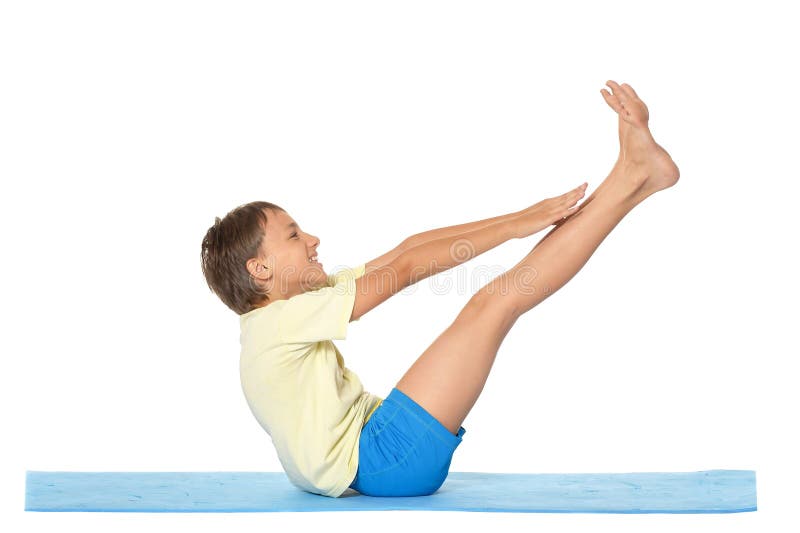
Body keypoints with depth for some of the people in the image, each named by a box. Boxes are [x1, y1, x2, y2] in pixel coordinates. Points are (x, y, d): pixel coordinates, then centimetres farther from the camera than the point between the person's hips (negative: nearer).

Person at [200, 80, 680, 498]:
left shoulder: (299, 298, 11)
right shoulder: (276, 322, -15)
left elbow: (404, 250, 4)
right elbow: (405, 268, -19)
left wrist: (517, 219, 0)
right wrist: (512, 226, -16)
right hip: (380, 462, -9)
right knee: (498, 301, -17)